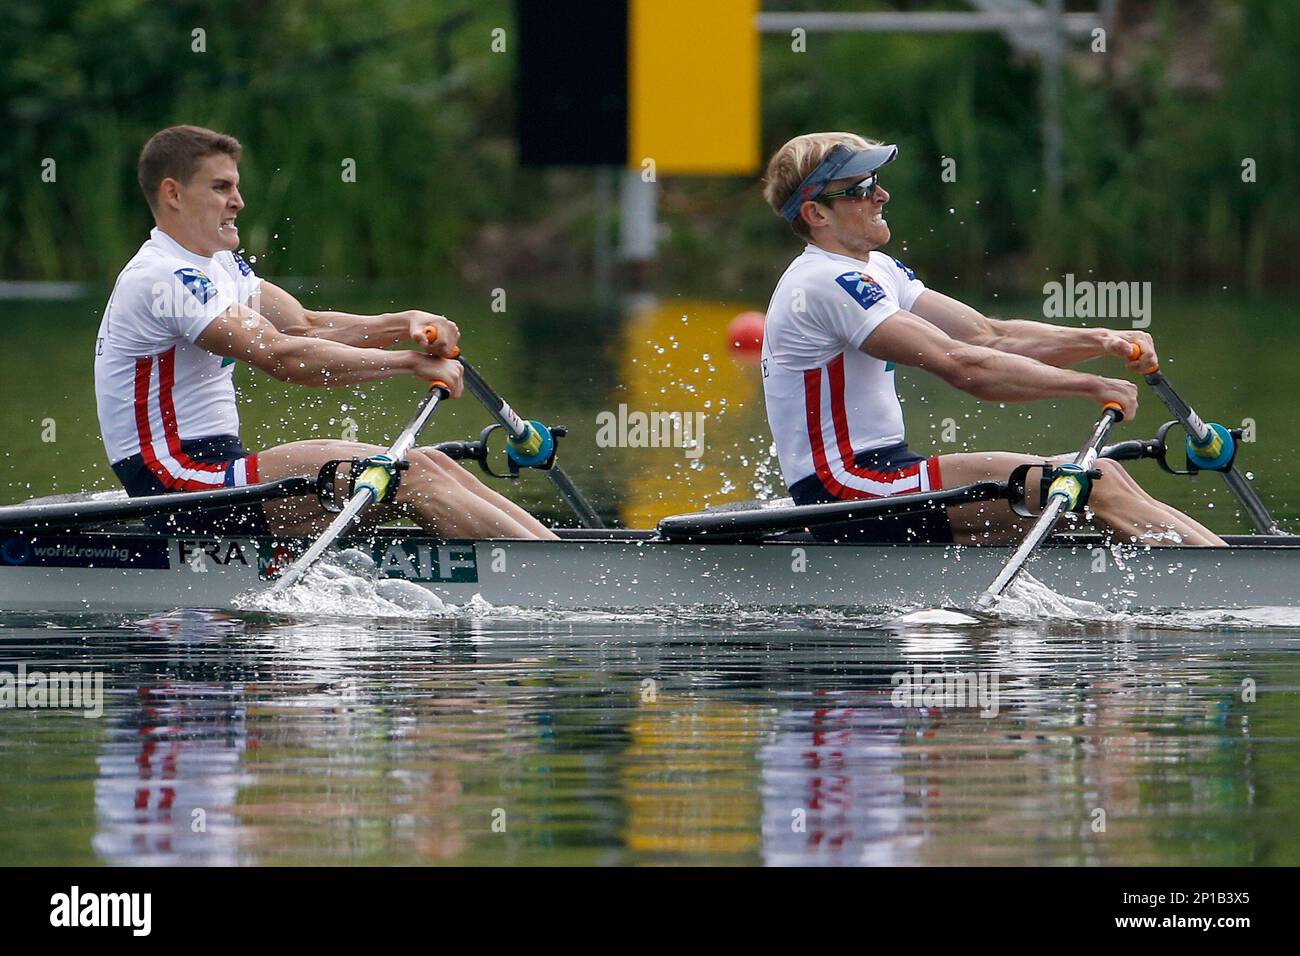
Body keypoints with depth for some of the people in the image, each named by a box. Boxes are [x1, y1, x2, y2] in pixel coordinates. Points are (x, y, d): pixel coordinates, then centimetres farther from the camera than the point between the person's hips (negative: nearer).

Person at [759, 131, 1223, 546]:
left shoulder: (876, 271, 17)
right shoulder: (826, 284, -16)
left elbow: (989, 336, 11)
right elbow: (963, 366, -21)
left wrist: (1099, 341, -4)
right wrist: (1090, 386, -17)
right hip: (846, 491, -10)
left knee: (1096, 477, 0)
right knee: (1094, 484, -16)